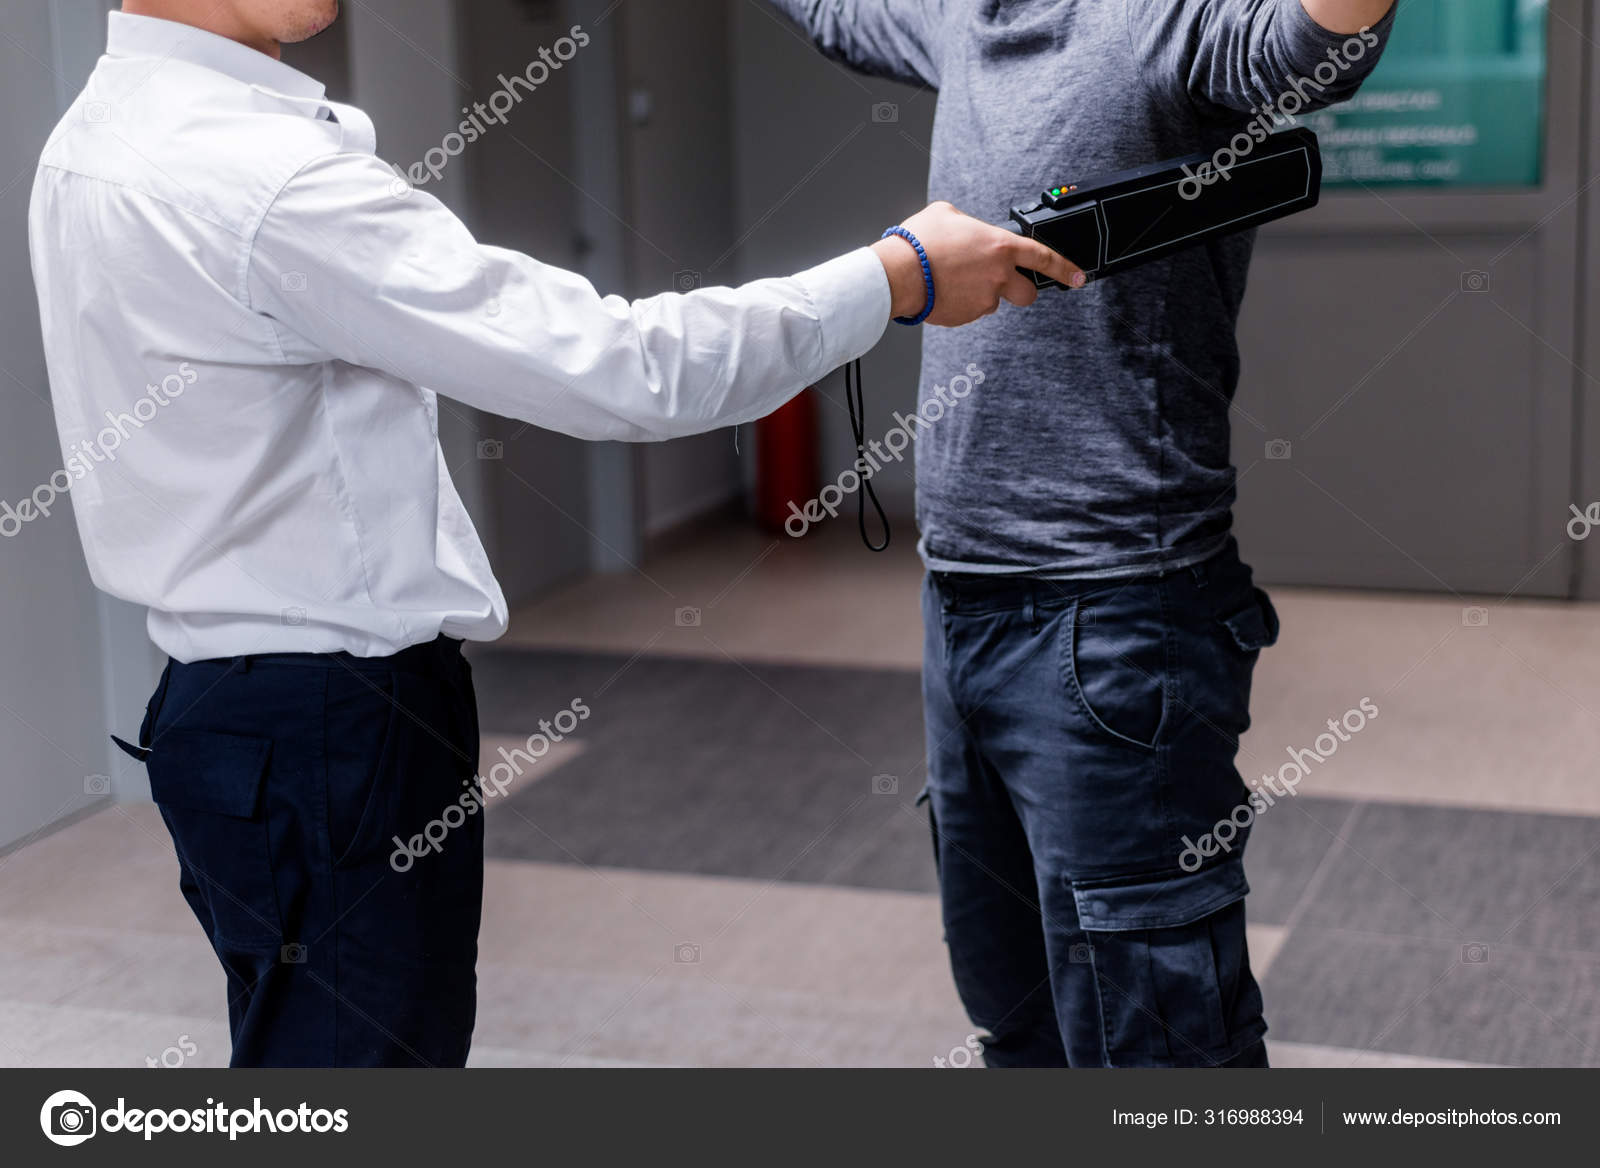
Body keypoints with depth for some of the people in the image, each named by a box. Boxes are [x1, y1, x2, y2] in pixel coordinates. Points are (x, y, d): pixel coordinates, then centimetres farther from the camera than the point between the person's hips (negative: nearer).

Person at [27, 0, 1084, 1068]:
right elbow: (620, 371, -25)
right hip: (334, 734, -10)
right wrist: (904, 276, -15)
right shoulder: (269, 183, -24)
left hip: (227, 691, 10)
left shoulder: (98, 134, 9)